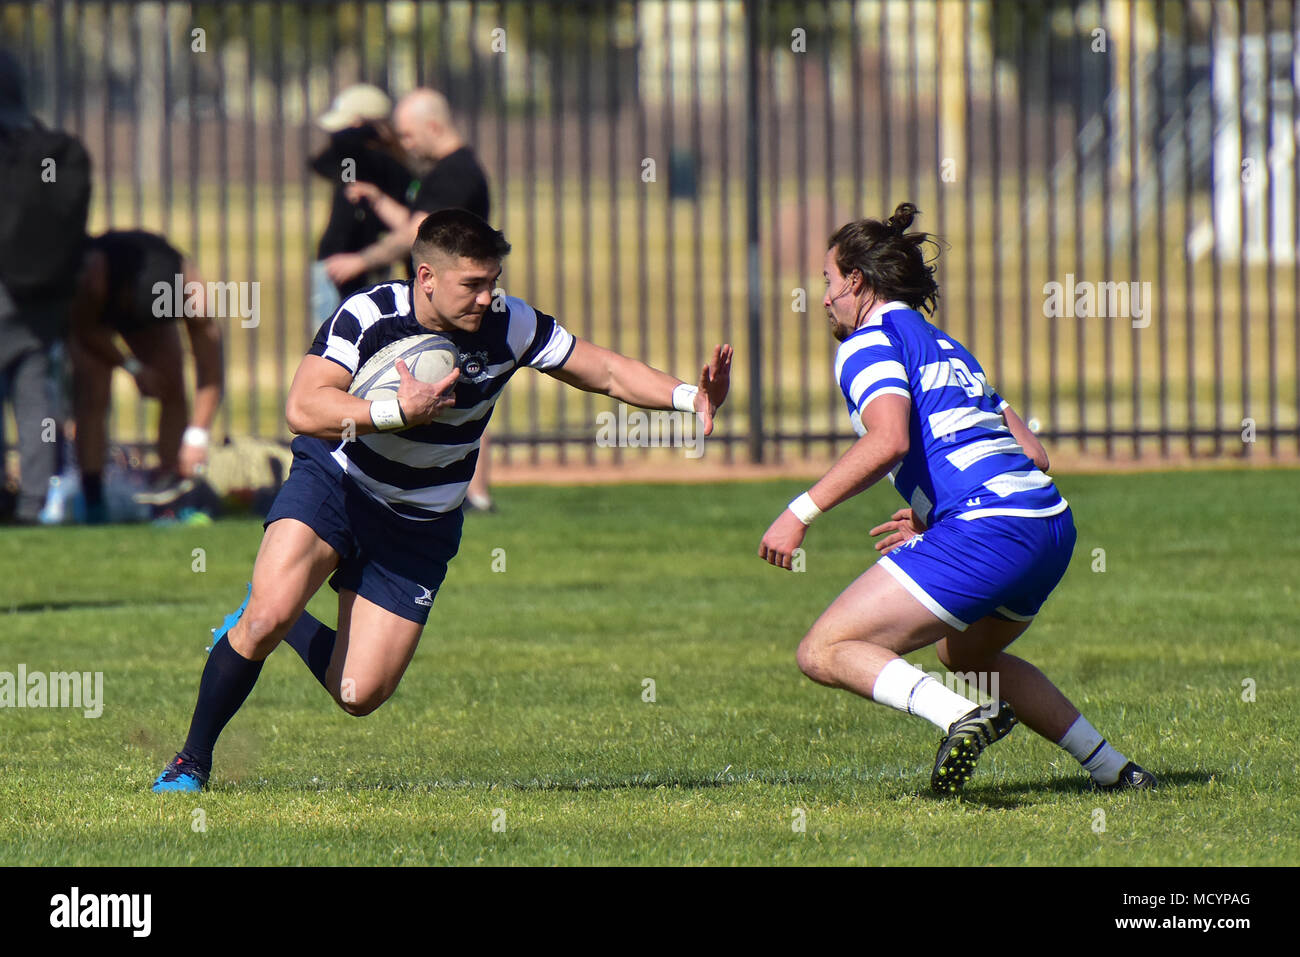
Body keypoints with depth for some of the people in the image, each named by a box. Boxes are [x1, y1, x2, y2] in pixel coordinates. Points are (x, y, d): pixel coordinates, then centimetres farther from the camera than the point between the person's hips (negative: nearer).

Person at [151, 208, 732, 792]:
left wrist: (690, 397, -21)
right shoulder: (367, 316, -21)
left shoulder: (508, 327, -13)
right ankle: (192, 761, -4)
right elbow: (302, 409, -32)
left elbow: (608, 372, -6)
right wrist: (400, 412, -41)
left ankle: (283, 624, 27)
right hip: (334, 483, -3)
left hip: (420, 525, 3)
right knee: (267, 617, -26)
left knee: (359, 696, -5)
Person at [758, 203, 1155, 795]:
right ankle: (1113, 770, 30)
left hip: (984, 528, -9)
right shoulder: (946, 347, 28)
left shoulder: (869, 343, 2)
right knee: (964, 653, 36)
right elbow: (1033, 452, 25)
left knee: (824, 653, -8)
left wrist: (801, 513, -16)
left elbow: (888, 441, -18)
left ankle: (963, 716, -31)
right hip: (1051, 523, 9)